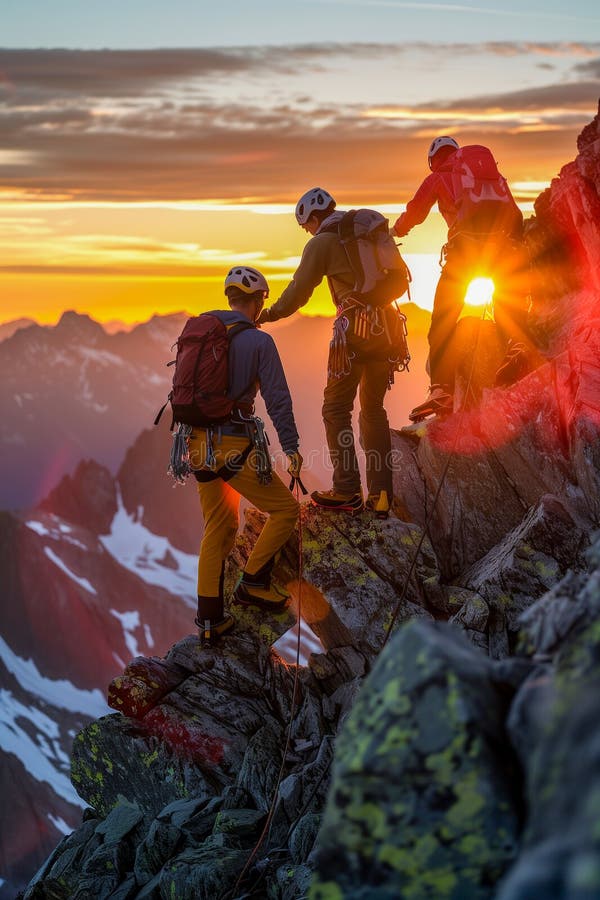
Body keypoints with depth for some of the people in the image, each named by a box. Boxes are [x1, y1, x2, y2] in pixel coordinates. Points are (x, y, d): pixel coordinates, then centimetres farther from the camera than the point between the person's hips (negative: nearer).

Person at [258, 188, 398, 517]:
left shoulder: (322, 243, -1)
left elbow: (298, 291, -1)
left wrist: (267, 314, 12)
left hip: (354, 326, -6)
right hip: (386, 325, 7)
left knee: (336, 409, 2)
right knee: (374, 408, 13)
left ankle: (346, 492, -3)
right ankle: (380, 495, 10)